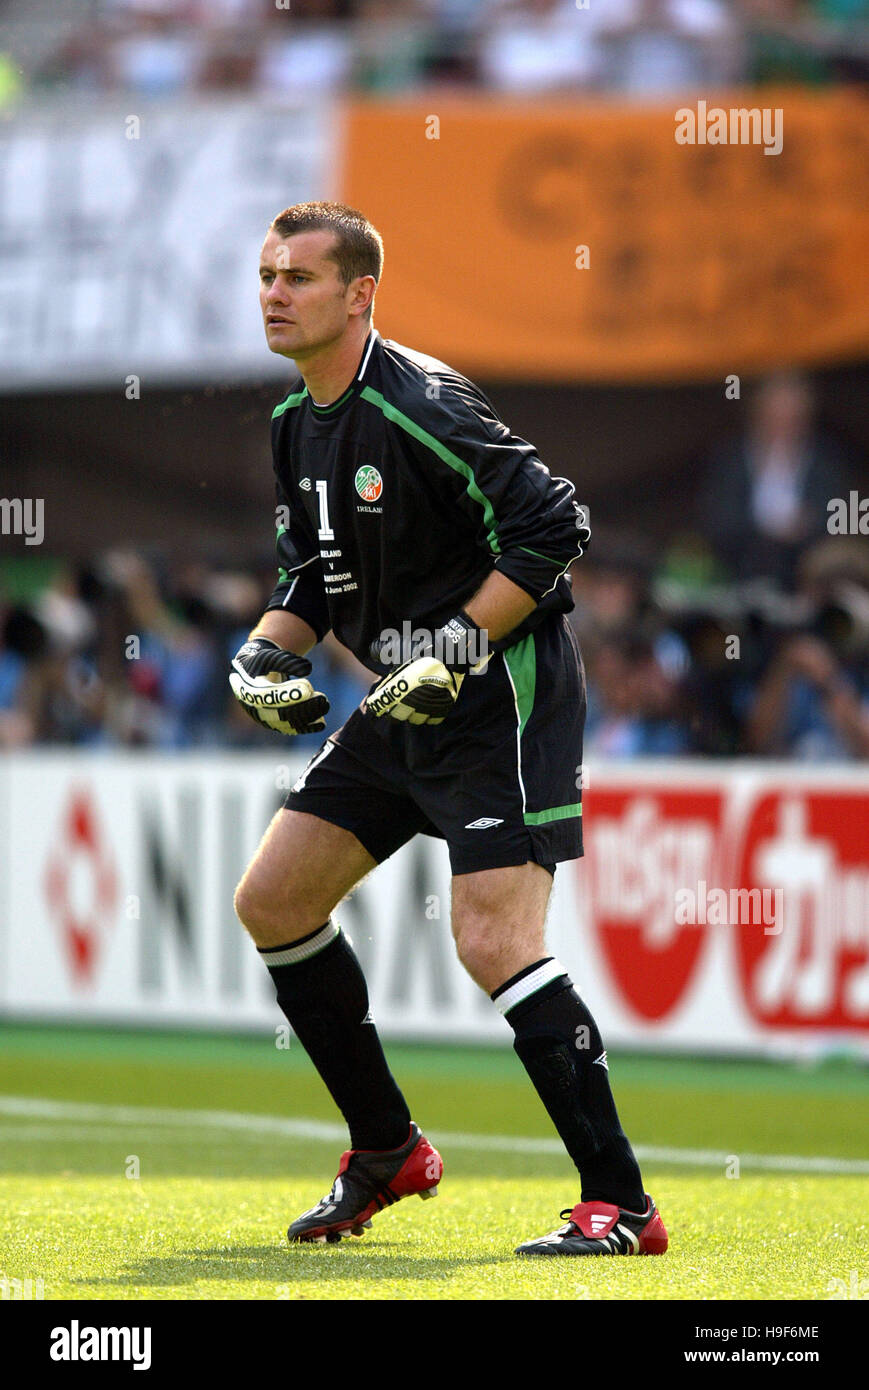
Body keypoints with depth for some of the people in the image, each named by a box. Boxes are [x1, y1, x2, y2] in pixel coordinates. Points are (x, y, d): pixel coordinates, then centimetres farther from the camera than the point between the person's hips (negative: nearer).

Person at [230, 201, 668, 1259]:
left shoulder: (417, 405, -18)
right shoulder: (295, 427, 10)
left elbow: (552, 526, -20)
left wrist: (457, 652, -22)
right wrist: (264, 654, 3)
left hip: (504, 696, -10)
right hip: (404, 706, 10)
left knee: (493, 942, -19)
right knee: (272, 901, 8)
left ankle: (622, 1206, -15)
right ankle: (387, 1152, 20)